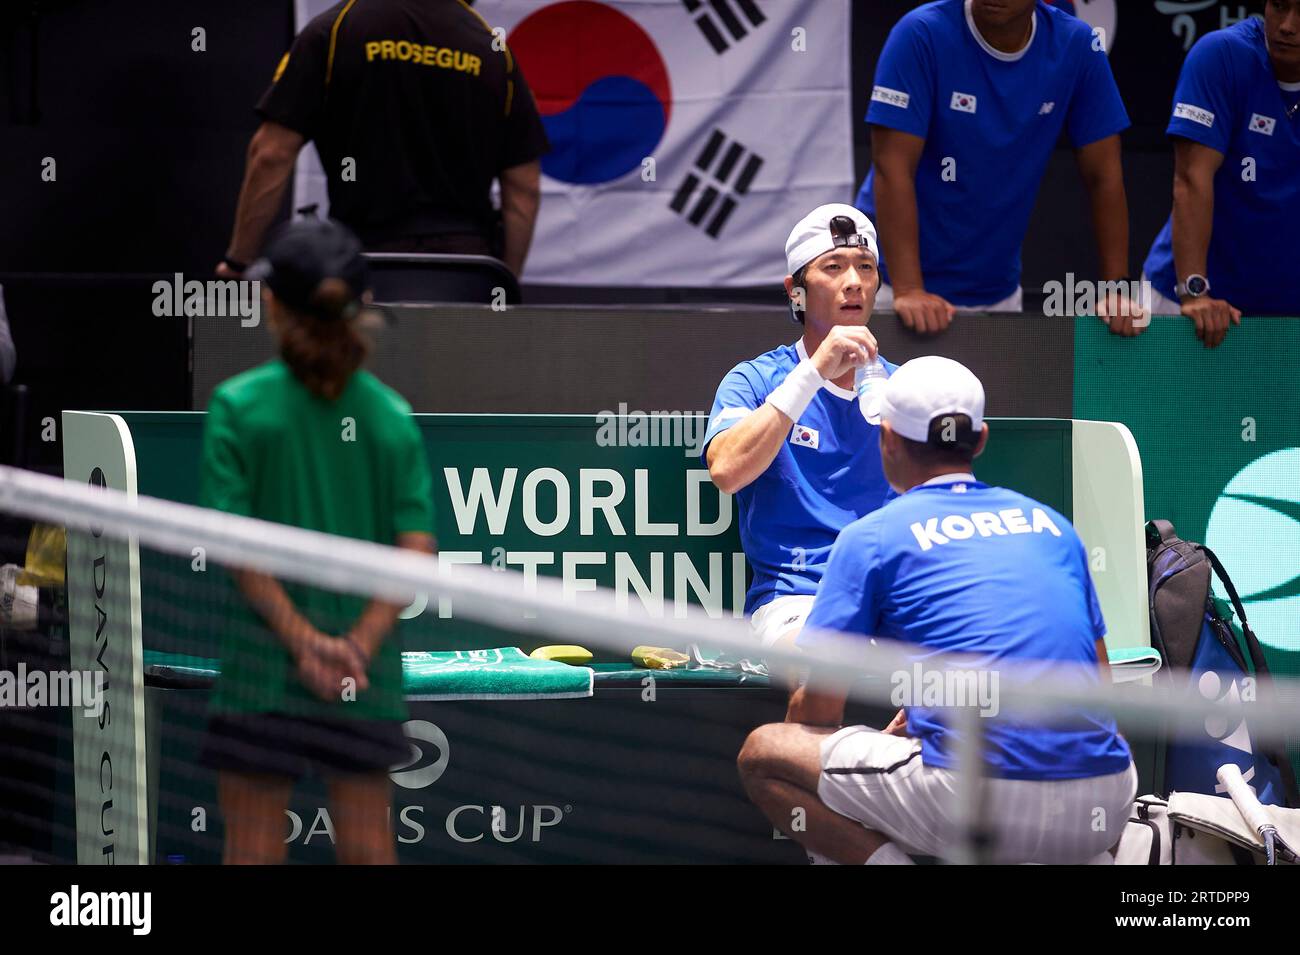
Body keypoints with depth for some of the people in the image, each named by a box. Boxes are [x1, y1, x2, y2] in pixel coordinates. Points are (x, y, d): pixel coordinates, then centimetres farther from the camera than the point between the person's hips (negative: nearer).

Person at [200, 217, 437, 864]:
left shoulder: (238, 405, -6)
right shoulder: (392, 415, 1)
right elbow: (417, 550, -5)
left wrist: (304, 641, -13)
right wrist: (361, 641, -9)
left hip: (265, 645, -3)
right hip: (369, 659, 3)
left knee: (254, 842, 4)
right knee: (367, 840, 10)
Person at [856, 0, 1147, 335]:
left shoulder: (1077, 45, -6)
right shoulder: (922, 35, -16)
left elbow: (1103, 175, -2)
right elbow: (893, 168, -21)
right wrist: (909, 291, -29)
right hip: (898, 283, -3)